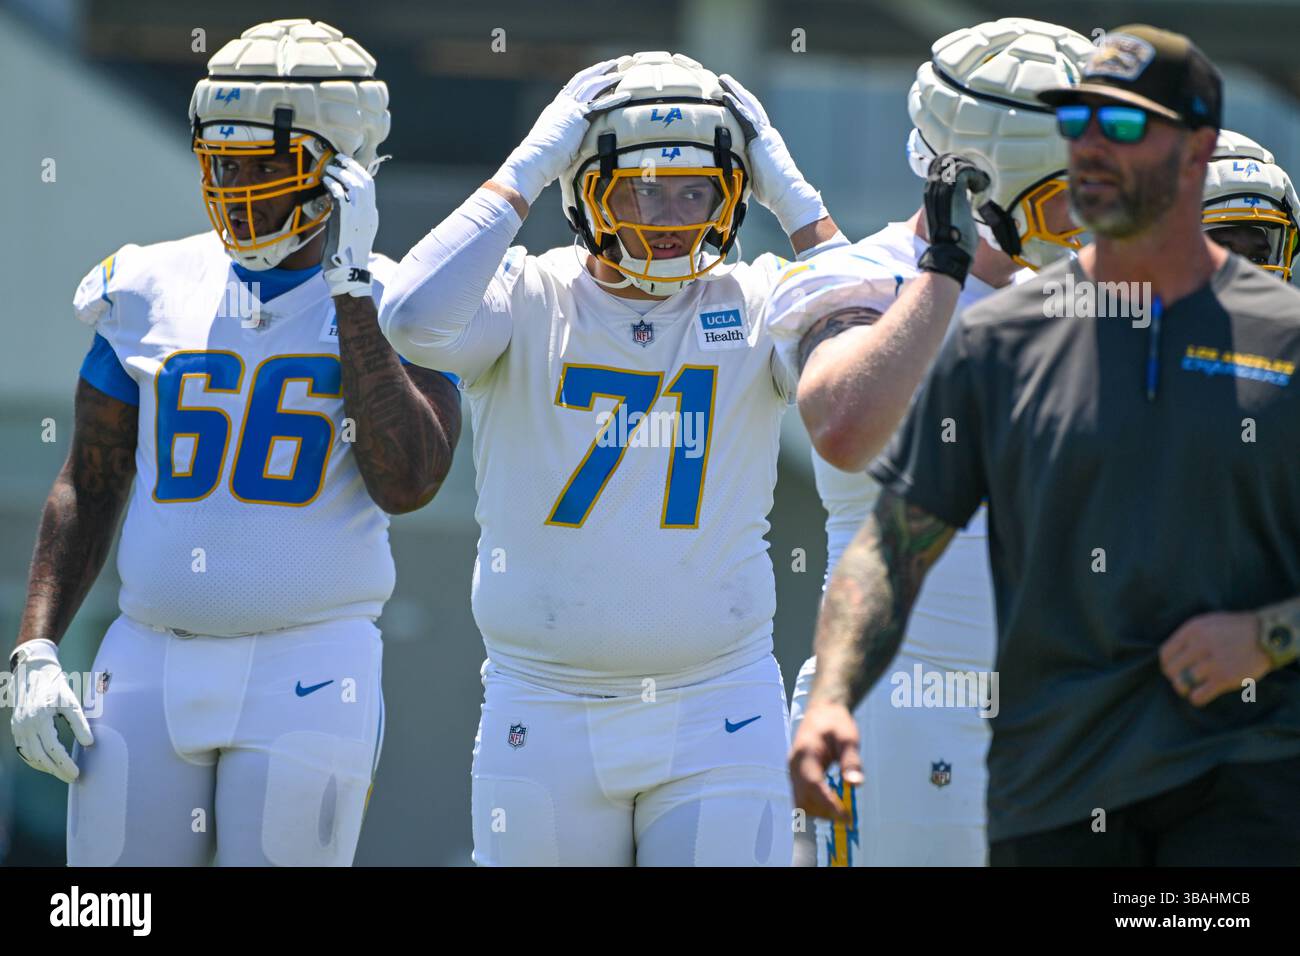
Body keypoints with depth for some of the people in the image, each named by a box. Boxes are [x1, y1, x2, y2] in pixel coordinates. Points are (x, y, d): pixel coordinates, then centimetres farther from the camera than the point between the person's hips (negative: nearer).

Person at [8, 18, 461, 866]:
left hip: (306, 670, -3)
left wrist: (351, 287, -14)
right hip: (149, 662, 3)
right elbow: (89, 489, 14)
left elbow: (407, 482, -16)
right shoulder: (151, 293, 8)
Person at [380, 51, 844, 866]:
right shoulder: (531, 301, -1)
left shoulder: (755, 305, 3)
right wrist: (524, 174, -15)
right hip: (546, 717, 0)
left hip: (717, 714, 0)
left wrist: (794, 198, -10)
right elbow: (416, 318, -22)